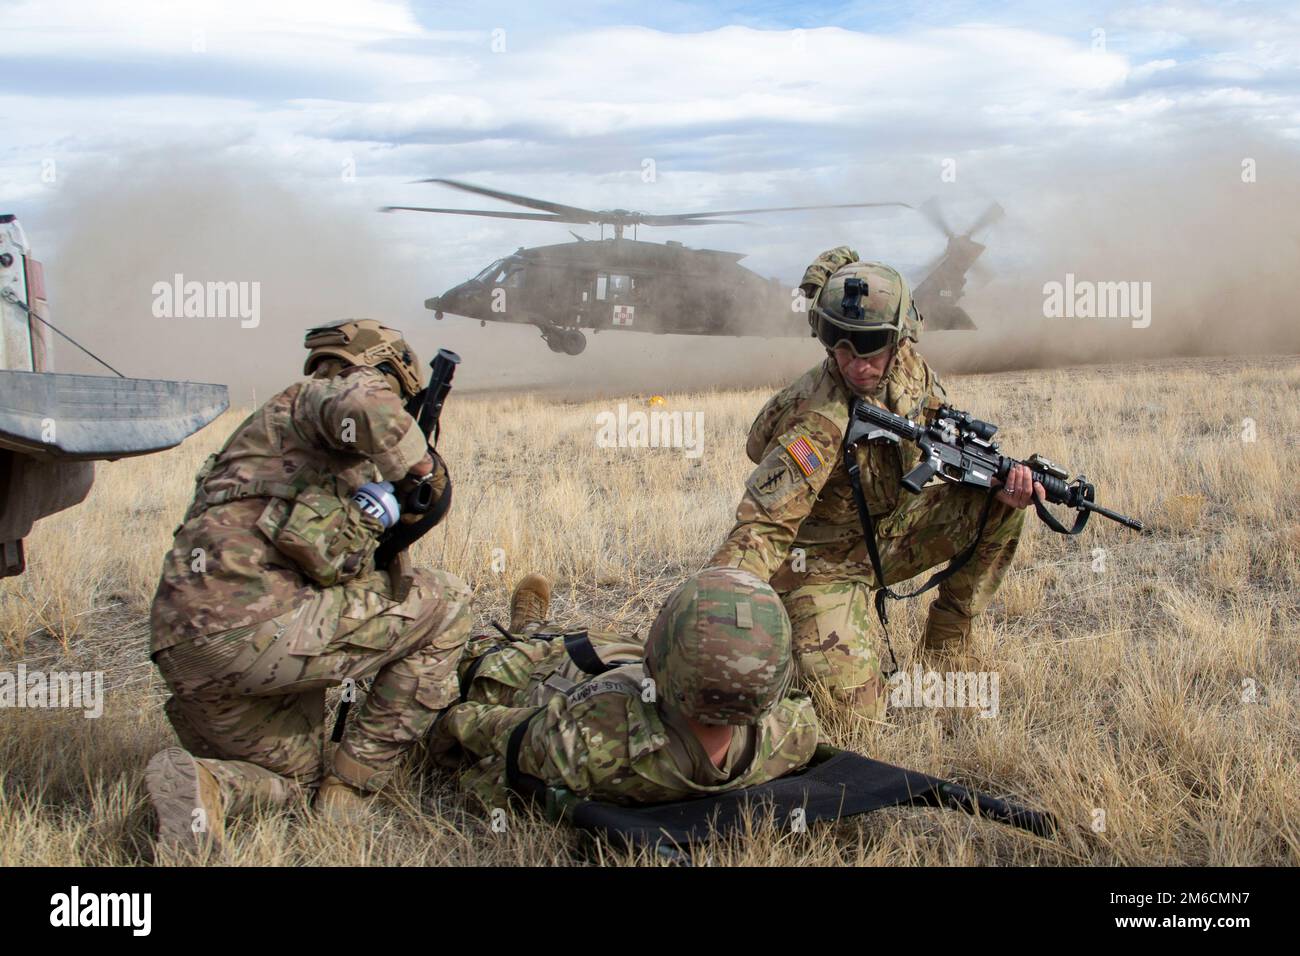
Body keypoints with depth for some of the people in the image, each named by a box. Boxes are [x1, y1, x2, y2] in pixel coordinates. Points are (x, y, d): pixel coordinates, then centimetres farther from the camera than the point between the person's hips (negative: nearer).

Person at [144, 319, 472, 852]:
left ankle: (198, 783, -3)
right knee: (446, 603, 7)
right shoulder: (319, 393, 5)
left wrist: (392, 512, 31)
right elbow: (364, 405, -22)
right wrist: (421, 465, -5)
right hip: (256, 623, -10)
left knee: (293, 780, 29)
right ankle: (352, 788, 6)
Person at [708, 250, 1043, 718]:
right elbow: (762, 527, -35)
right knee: (852, 709, -16)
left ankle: (945, 645, 6)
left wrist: (1001, 480, -15)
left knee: (998, 507, -10)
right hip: (828, 561, -6)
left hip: (891, 532, 6)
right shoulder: (820, 420, -31)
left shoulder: (912, 371, -10)